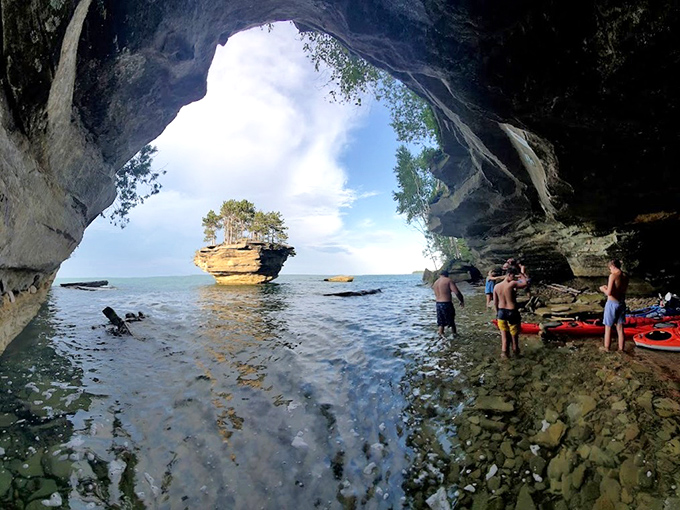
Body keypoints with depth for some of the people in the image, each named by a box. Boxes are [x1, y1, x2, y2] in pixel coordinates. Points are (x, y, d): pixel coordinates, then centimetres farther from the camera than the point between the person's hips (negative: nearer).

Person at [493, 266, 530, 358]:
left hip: (501, 312, 4)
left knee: (504, 333, 13)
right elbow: (526, 283, -7)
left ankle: (504, 352, 17)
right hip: (512, 312, -3)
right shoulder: (512, 284, -19)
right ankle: (515, 350, 35)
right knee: (514, 333, 17)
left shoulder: (496, 286, -3)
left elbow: (495, 303, 3)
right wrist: (521, 275, 6)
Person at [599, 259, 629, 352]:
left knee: (608, 327, 7)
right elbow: (623, 290, 16)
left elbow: (609, 293, -21)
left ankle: (606, 348, 16)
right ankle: (621, 349, 20)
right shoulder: (625, 276, 4)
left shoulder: (613, 276, -17)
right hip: (621, 303, 6)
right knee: (620, 328, 13)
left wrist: (603, 289, -1)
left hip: (612, 303, -6)